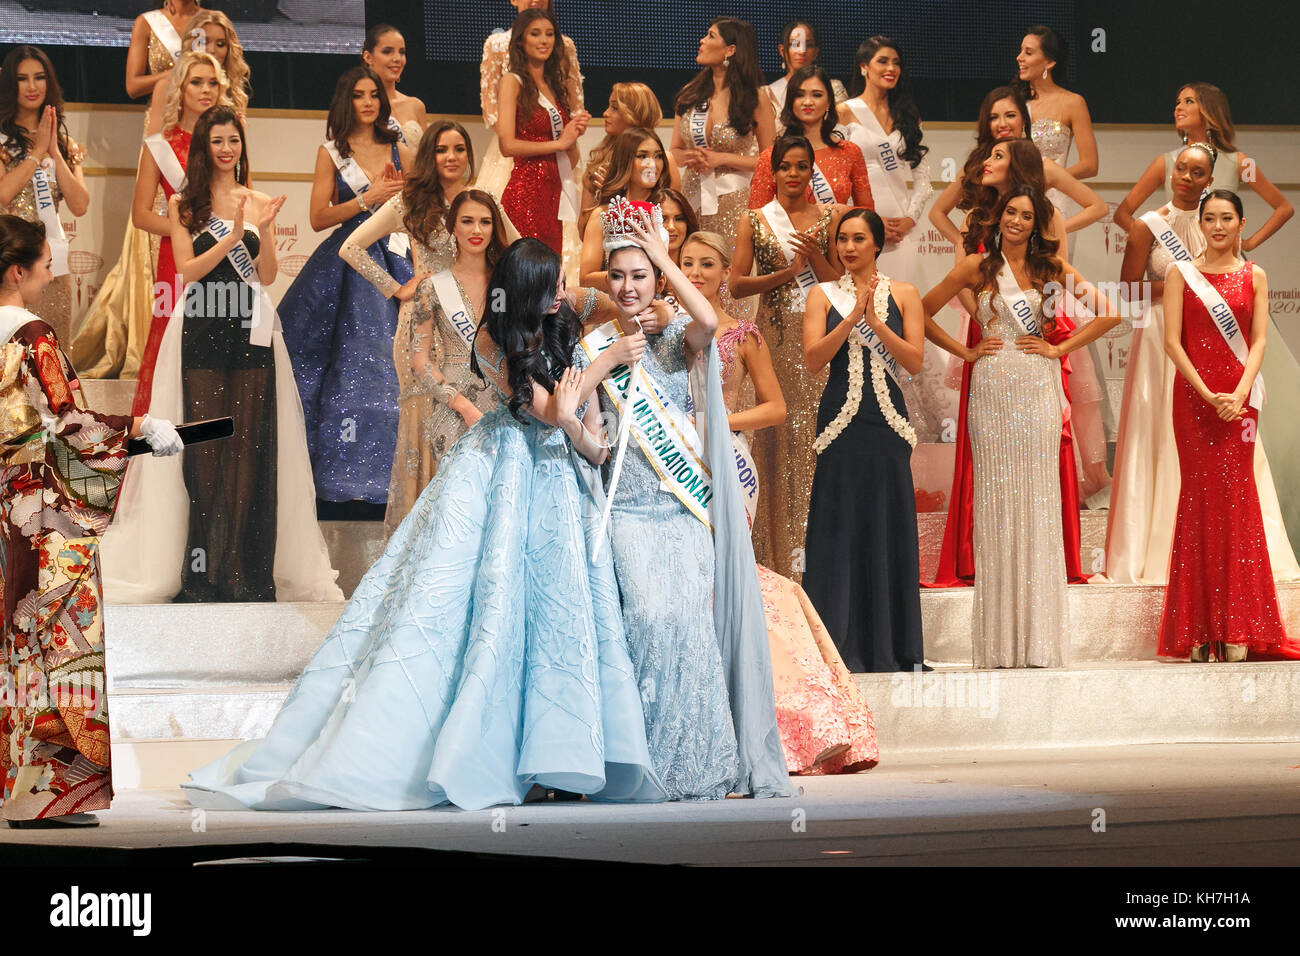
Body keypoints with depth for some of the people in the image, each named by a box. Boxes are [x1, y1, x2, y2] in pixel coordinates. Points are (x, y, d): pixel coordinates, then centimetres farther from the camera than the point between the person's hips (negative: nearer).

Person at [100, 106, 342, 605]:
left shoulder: (259, 203, 10)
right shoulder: (183, 205, 6)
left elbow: (267, 275, 4)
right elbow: (188, 269, -4)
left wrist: (264, 230, -13)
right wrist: (233, 236, -16)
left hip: (252, 332, 2)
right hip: (201, 333, -2)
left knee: (250, 445, -1)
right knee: (205, 446, -3)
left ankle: (246, 569, 2)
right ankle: (203, 569, 1)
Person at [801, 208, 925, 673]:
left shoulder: (903, 295, 8)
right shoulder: (823, 295, 7)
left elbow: (915, 361, -2)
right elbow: (813, 359, -5)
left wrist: (876, 322, -12)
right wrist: (853, 316, -14)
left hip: (887, 424, 1)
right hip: (841, 421, -1)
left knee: (889, 526, 1)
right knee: (840, 526, -4)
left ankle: (890, 648, 7)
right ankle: (839, 646, -1)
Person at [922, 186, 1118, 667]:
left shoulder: (1051, 266, 9)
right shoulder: (978, 267, 7)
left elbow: (1108, 312, 7)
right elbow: (923, 313, 10)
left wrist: (1060, 348, 1)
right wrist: (966, 351, 3)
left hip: (1038, 389, 1)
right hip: (992, 389, 0)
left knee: (1037, 500, -2)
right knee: (995, 500, -1)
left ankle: (1038, 635, 1)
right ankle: (999, 640, 0)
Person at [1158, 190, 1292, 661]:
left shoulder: (1254, 276, 9)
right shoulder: (1181, 274, 5)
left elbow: (1258, 341, 1)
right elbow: (1172, 341, -2)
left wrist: (1240, 393, -15)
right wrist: (1207, 394, -13)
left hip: (1239, 397, 1)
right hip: (1193, 395, -1)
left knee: (1236, 497, -4)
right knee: (1200, 496, -2)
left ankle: (1237, 629, -3)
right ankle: (1200, 631, -1)